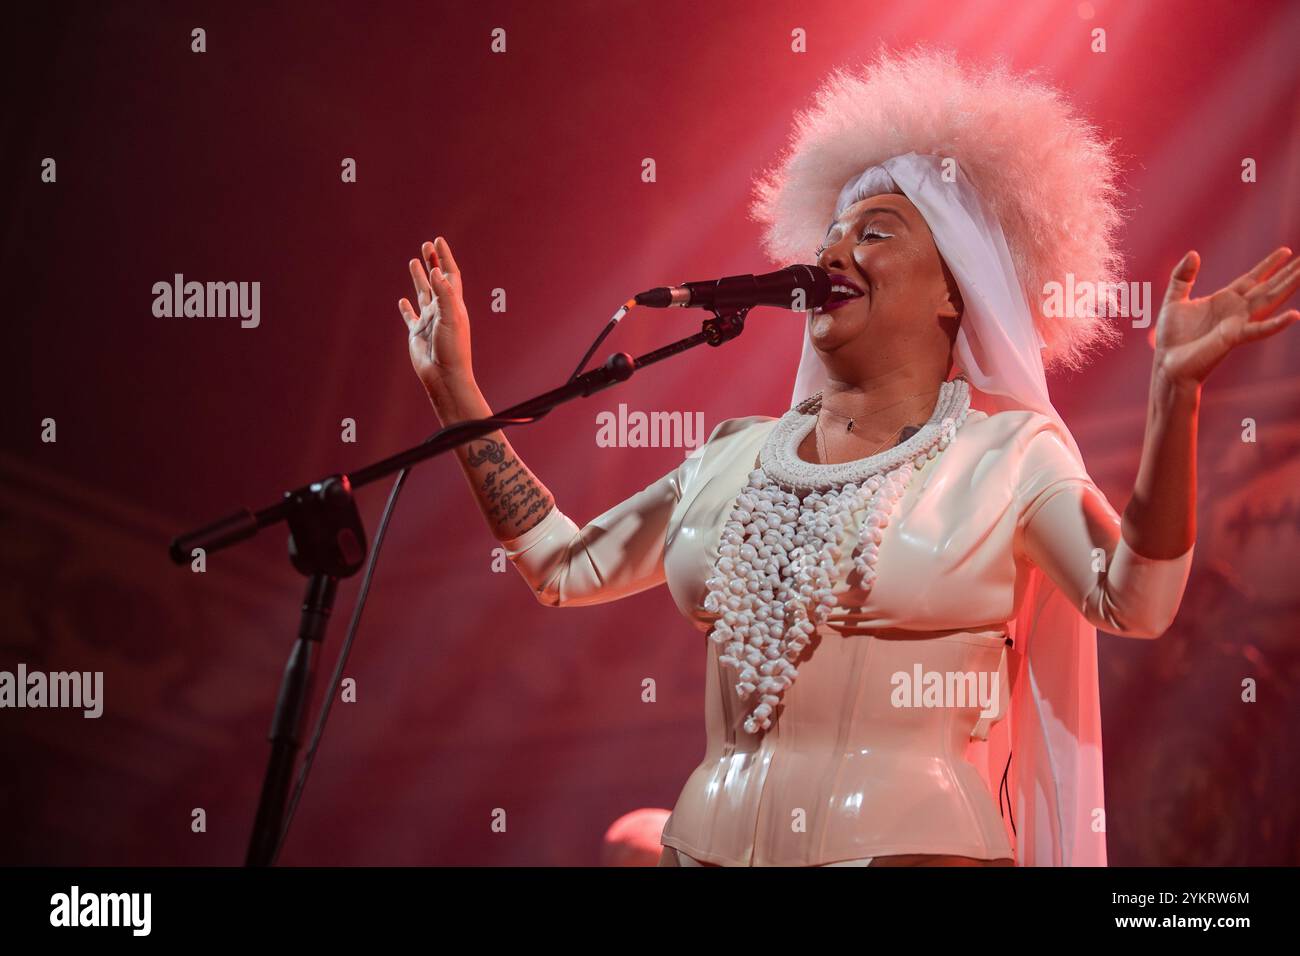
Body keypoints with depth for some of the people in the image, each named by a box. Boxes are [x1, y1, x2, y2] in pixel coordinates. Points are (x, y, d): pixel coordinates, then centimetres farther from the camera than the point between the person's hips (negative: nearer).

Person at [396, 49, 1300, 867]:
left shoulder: (1008, 454, -3)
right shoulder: (742, 455, 12)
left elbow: (1136, 600, -17)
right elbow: (564, 565, 13)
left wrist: (1175, 392, -28)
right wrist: (454, 383, 14)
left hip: (907, 839, -5)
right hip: (710, 837, 5)